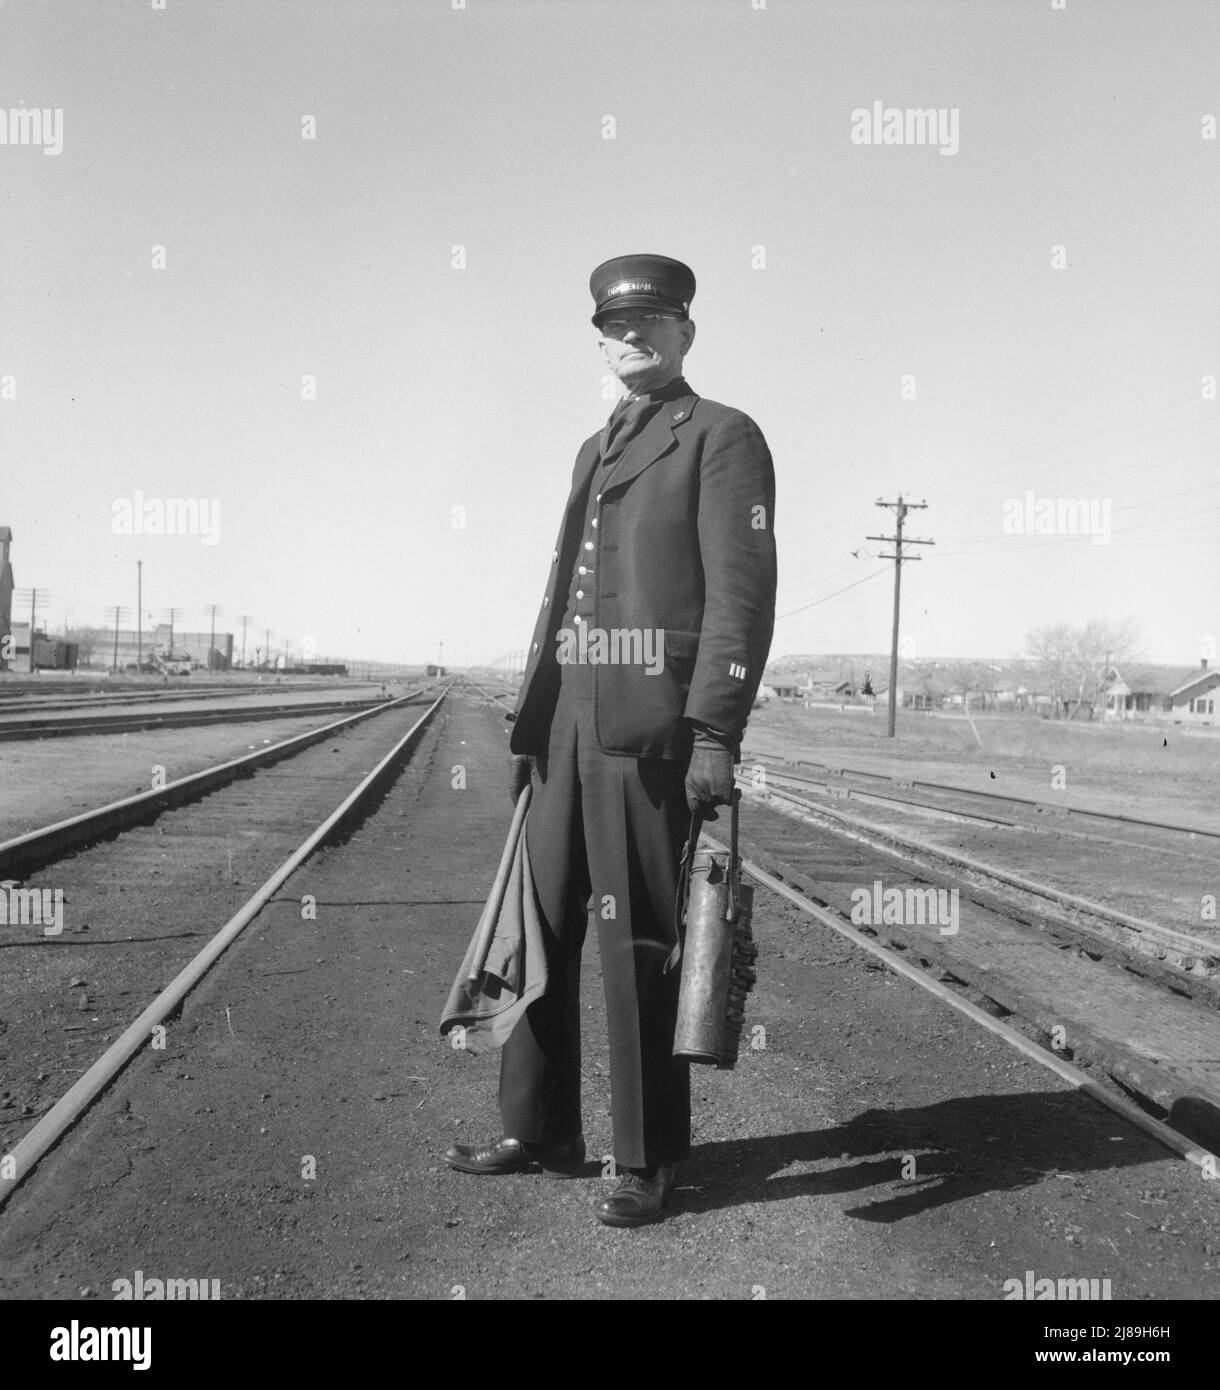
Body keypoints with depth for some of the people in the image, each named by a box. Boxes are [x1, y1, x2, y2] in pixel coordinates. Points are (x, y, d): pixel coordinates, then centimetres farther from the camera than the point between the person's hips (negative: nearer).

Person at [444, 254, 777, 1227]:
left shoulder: (724, 438, 0)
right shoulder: (595, 451, 23)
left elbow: (742, 592, -10)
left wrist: (716, 735, -18)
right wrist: (531, 723, 17)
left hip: (652, 722, -7)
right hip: (569, 717, 7)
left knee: (640, 943, -2)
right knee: (541, 925, 10)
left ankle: (650, 1162, 11)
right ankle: (540, 1131, 24)